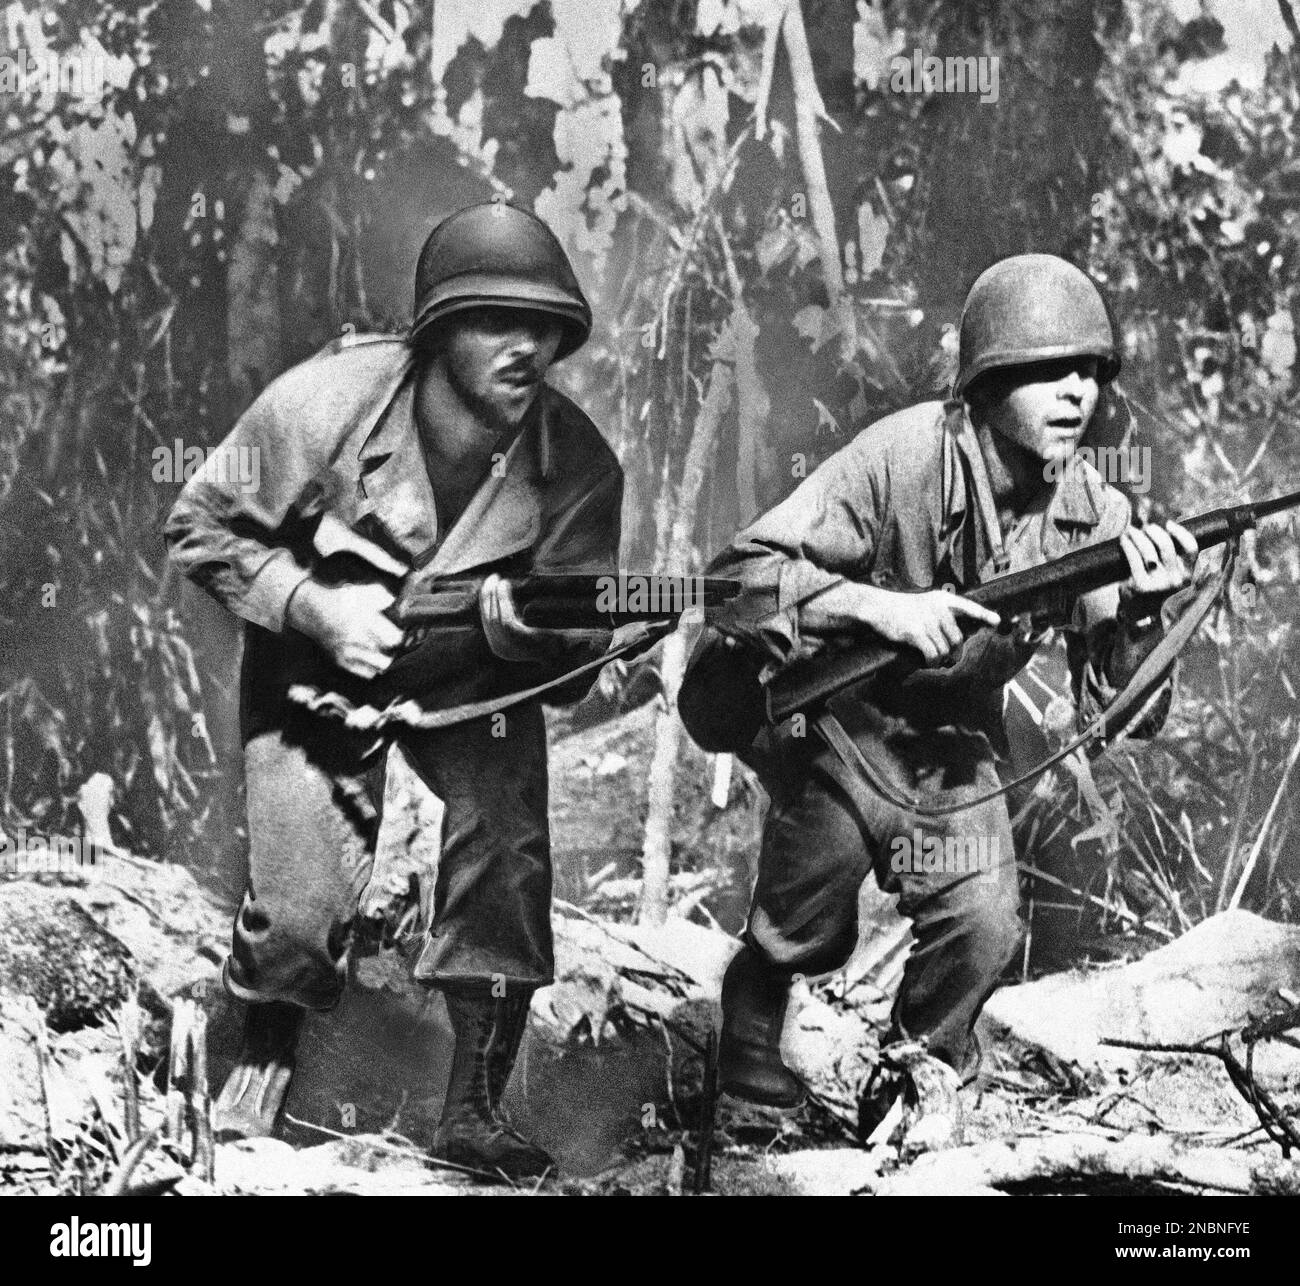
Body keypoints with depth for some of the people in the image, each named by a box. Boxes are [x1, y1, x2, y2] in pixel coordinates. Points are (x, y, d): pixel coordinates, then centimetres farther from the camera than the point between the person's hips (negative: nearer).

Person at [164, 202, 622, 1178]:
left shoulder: (578, 466, -21)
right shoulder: (326, 403, -26)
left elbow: (583, 647, -15)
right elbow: (202, 526, -12)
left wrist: (529, 633, -38)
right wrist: (314, 606, -25)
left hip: (477, 673, 2)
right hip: (316, 662, -1)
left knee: (509, 855, -19)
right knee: (301, 910, -8)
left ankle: (475, 1110, 1)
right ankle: (264, 1058, 27)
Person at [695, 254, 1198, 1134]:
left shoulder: (1095, 513, -11)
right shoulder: (903, 457, -25)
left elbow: (1120, 714, -11)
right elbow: (739, 578, -26)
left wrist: (1139, 611, -30)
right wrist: (883, 608, -37)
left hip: (952, 740, 4)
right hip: (827, 708, -3)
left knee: (986, 929, -12)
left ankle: (912, 1078, 18)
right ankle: (756, 1001, 21)